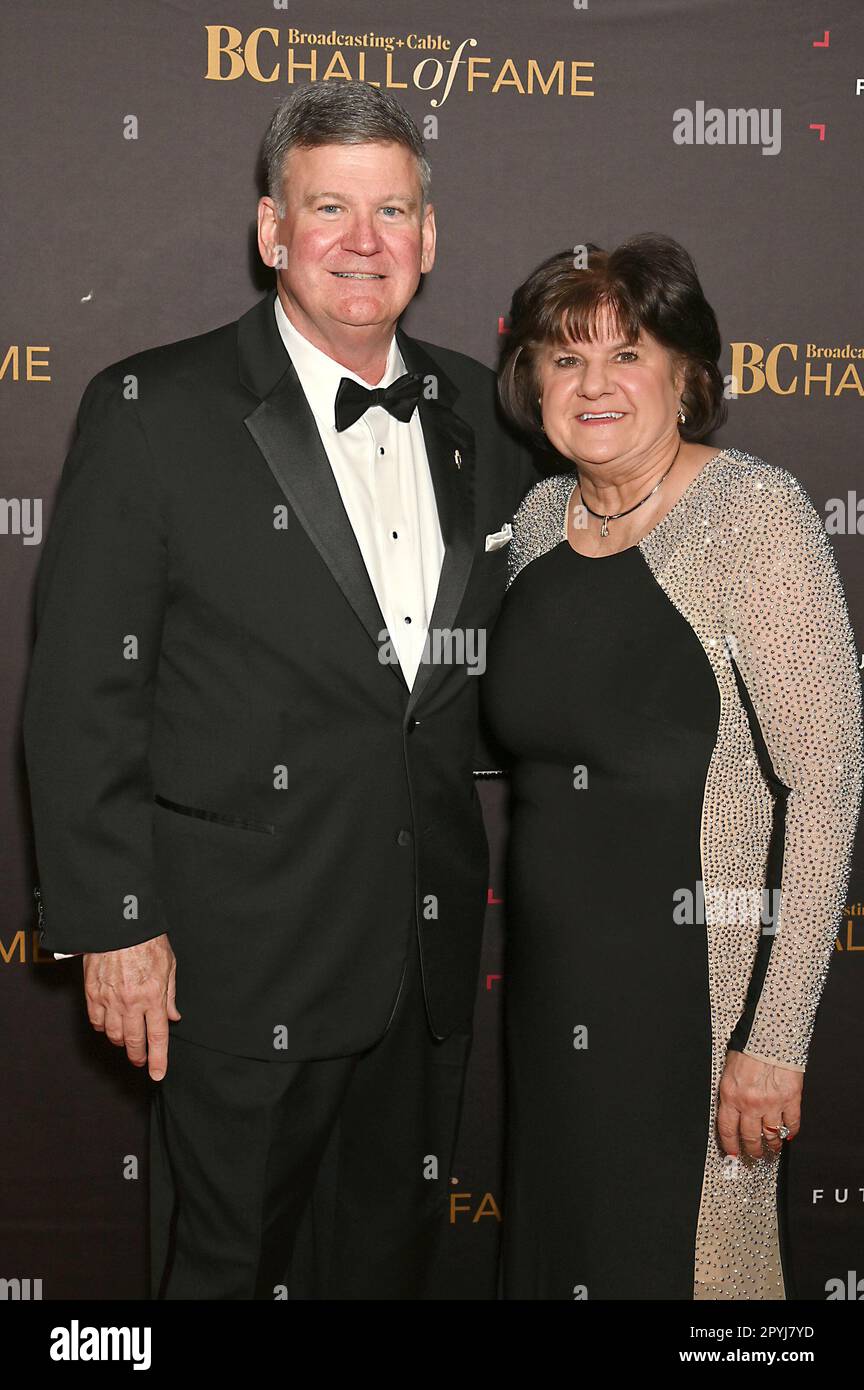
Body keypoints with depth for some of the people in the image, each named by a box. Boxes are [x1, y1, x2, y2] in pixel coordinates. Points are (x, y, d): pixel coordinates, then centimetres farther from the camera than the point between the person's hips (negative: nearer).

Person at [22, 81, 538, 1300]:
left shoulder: (478, 412, 6)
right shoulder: (153, 411, -9)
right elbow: (83, 695, -10)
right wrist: (114, 922, -12)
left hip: (432, 954, 5)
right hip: (244, 961, -4)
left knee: (393, 1256, 21)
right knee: (227, 1261, 13)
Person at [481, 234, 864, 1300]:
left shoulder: (756, 511, -14)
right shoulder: (538, 519, 5)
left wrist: (774, 1040, -18)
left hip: (698, 992, -6)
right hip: (554, 987, 6)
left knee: (684, 1254, 9)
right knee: (555, 1250, 18)